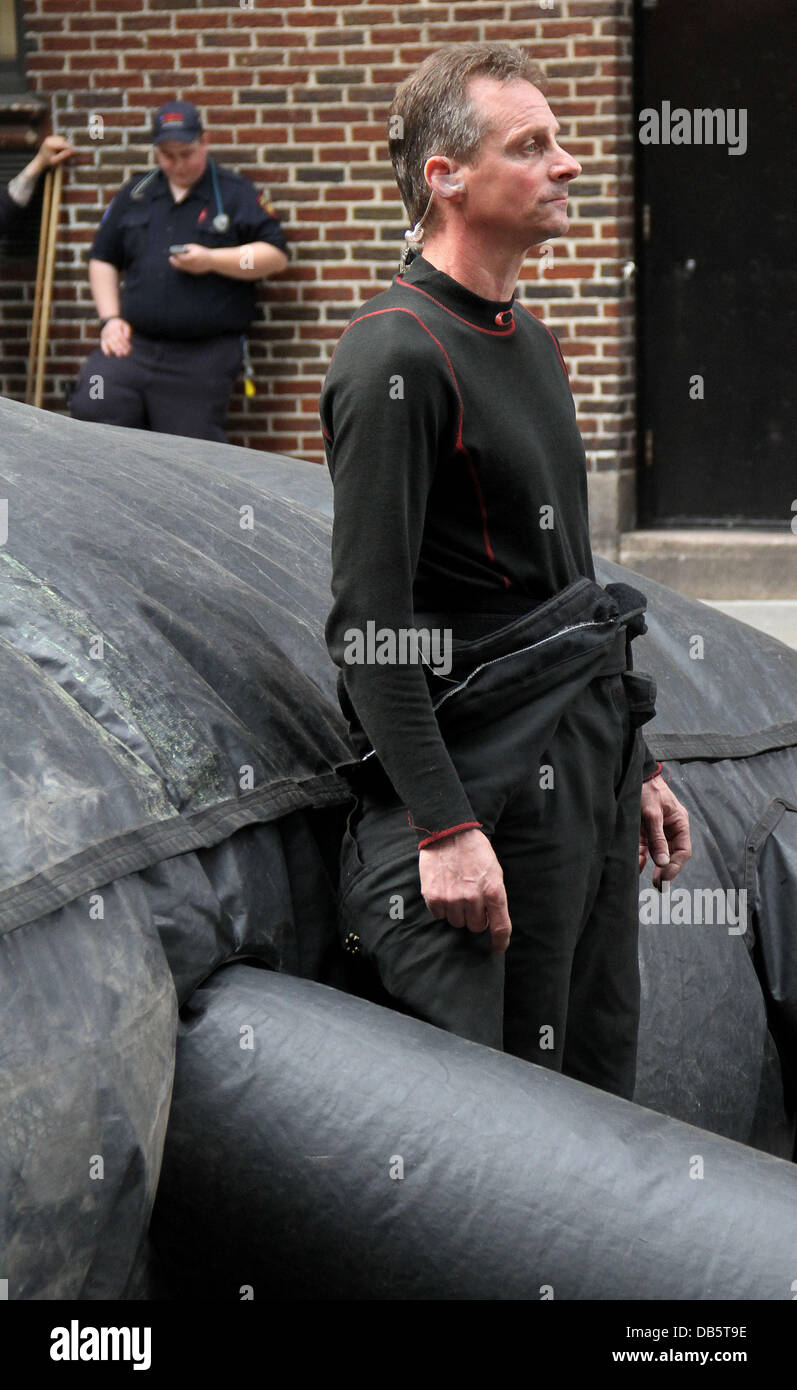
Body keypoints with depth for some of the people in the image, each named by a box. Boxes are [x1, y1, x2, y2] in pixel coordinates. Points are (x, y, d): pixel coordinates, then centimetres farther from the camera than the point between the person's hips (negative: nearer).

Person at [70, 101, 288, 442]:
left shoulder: (236, 193, 3)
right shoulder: (134, 194, 14)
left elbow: (276, 255, -1)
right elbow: (103, 259, 19)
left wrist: (212, 260, -13)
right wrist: (110, 318, 5)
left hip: (203, 356, -3)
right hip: (134, 345, 3)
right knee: (90, 408, -14)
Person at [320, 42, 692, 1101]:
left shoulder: (532, 341, 16)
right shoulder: (396, 356, -13)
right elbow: (370, 624, -19)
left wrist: (634, 765, 22)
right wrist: (443, 829, -24)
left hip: (586, 764, 9)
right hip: (493, 784, -9)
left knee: (601, 1092, 13)